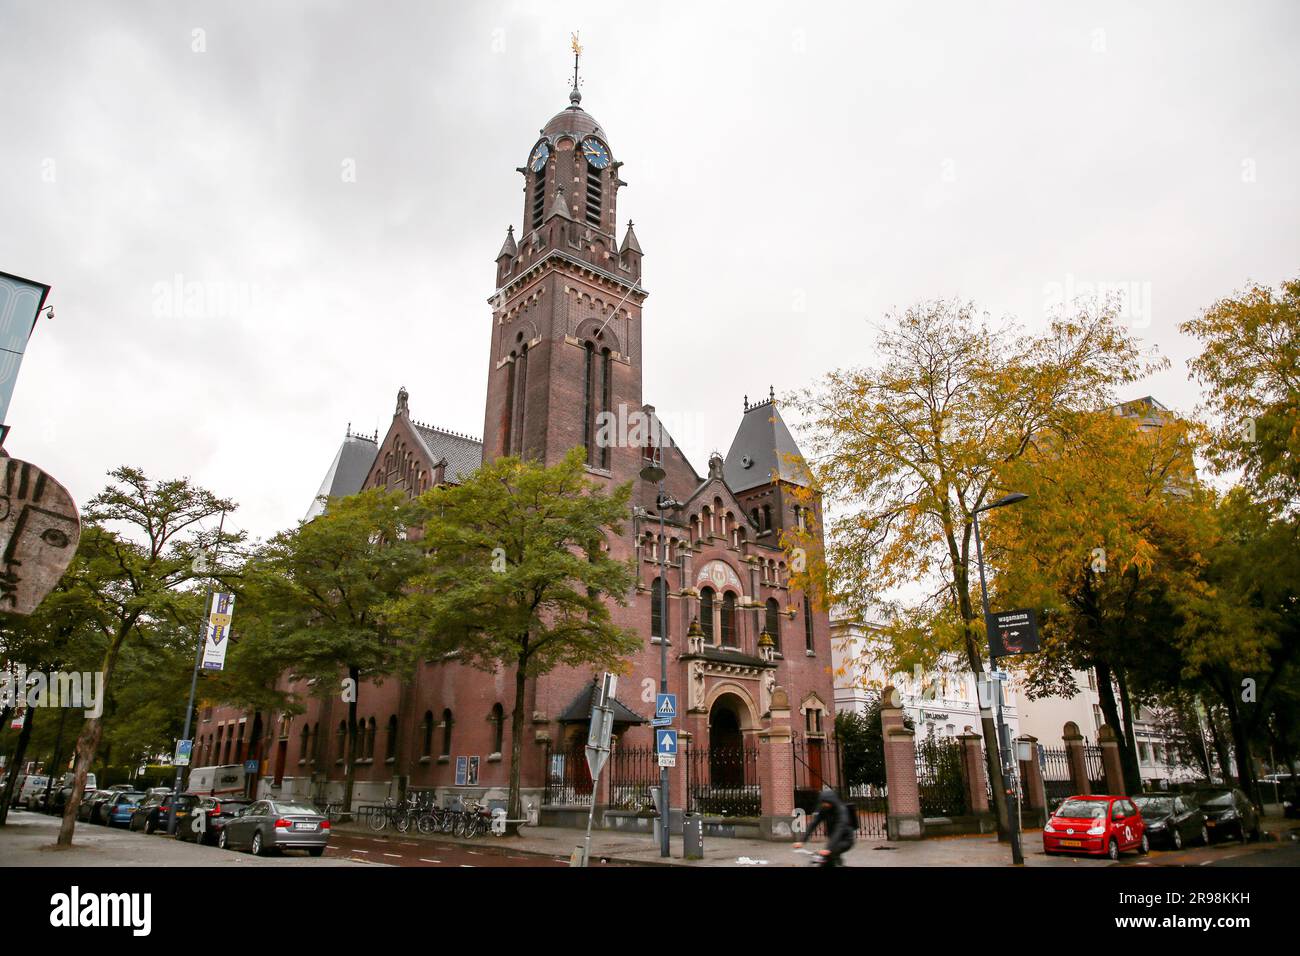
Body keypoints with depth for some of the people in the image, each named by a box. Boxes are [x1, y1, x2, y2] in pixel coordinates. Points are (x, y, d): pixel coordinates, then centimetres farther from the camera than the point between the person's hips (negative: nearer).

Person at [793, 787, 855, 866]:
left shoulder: (841, 810, -26)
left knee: (831, 853, -30)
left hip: (845, 839, -6)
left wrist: (829, 848, -49)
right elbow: (813, 824, -16)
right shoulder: (822, 809, -10)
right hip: (833, 839, 6)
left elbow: (839, 830, -38)